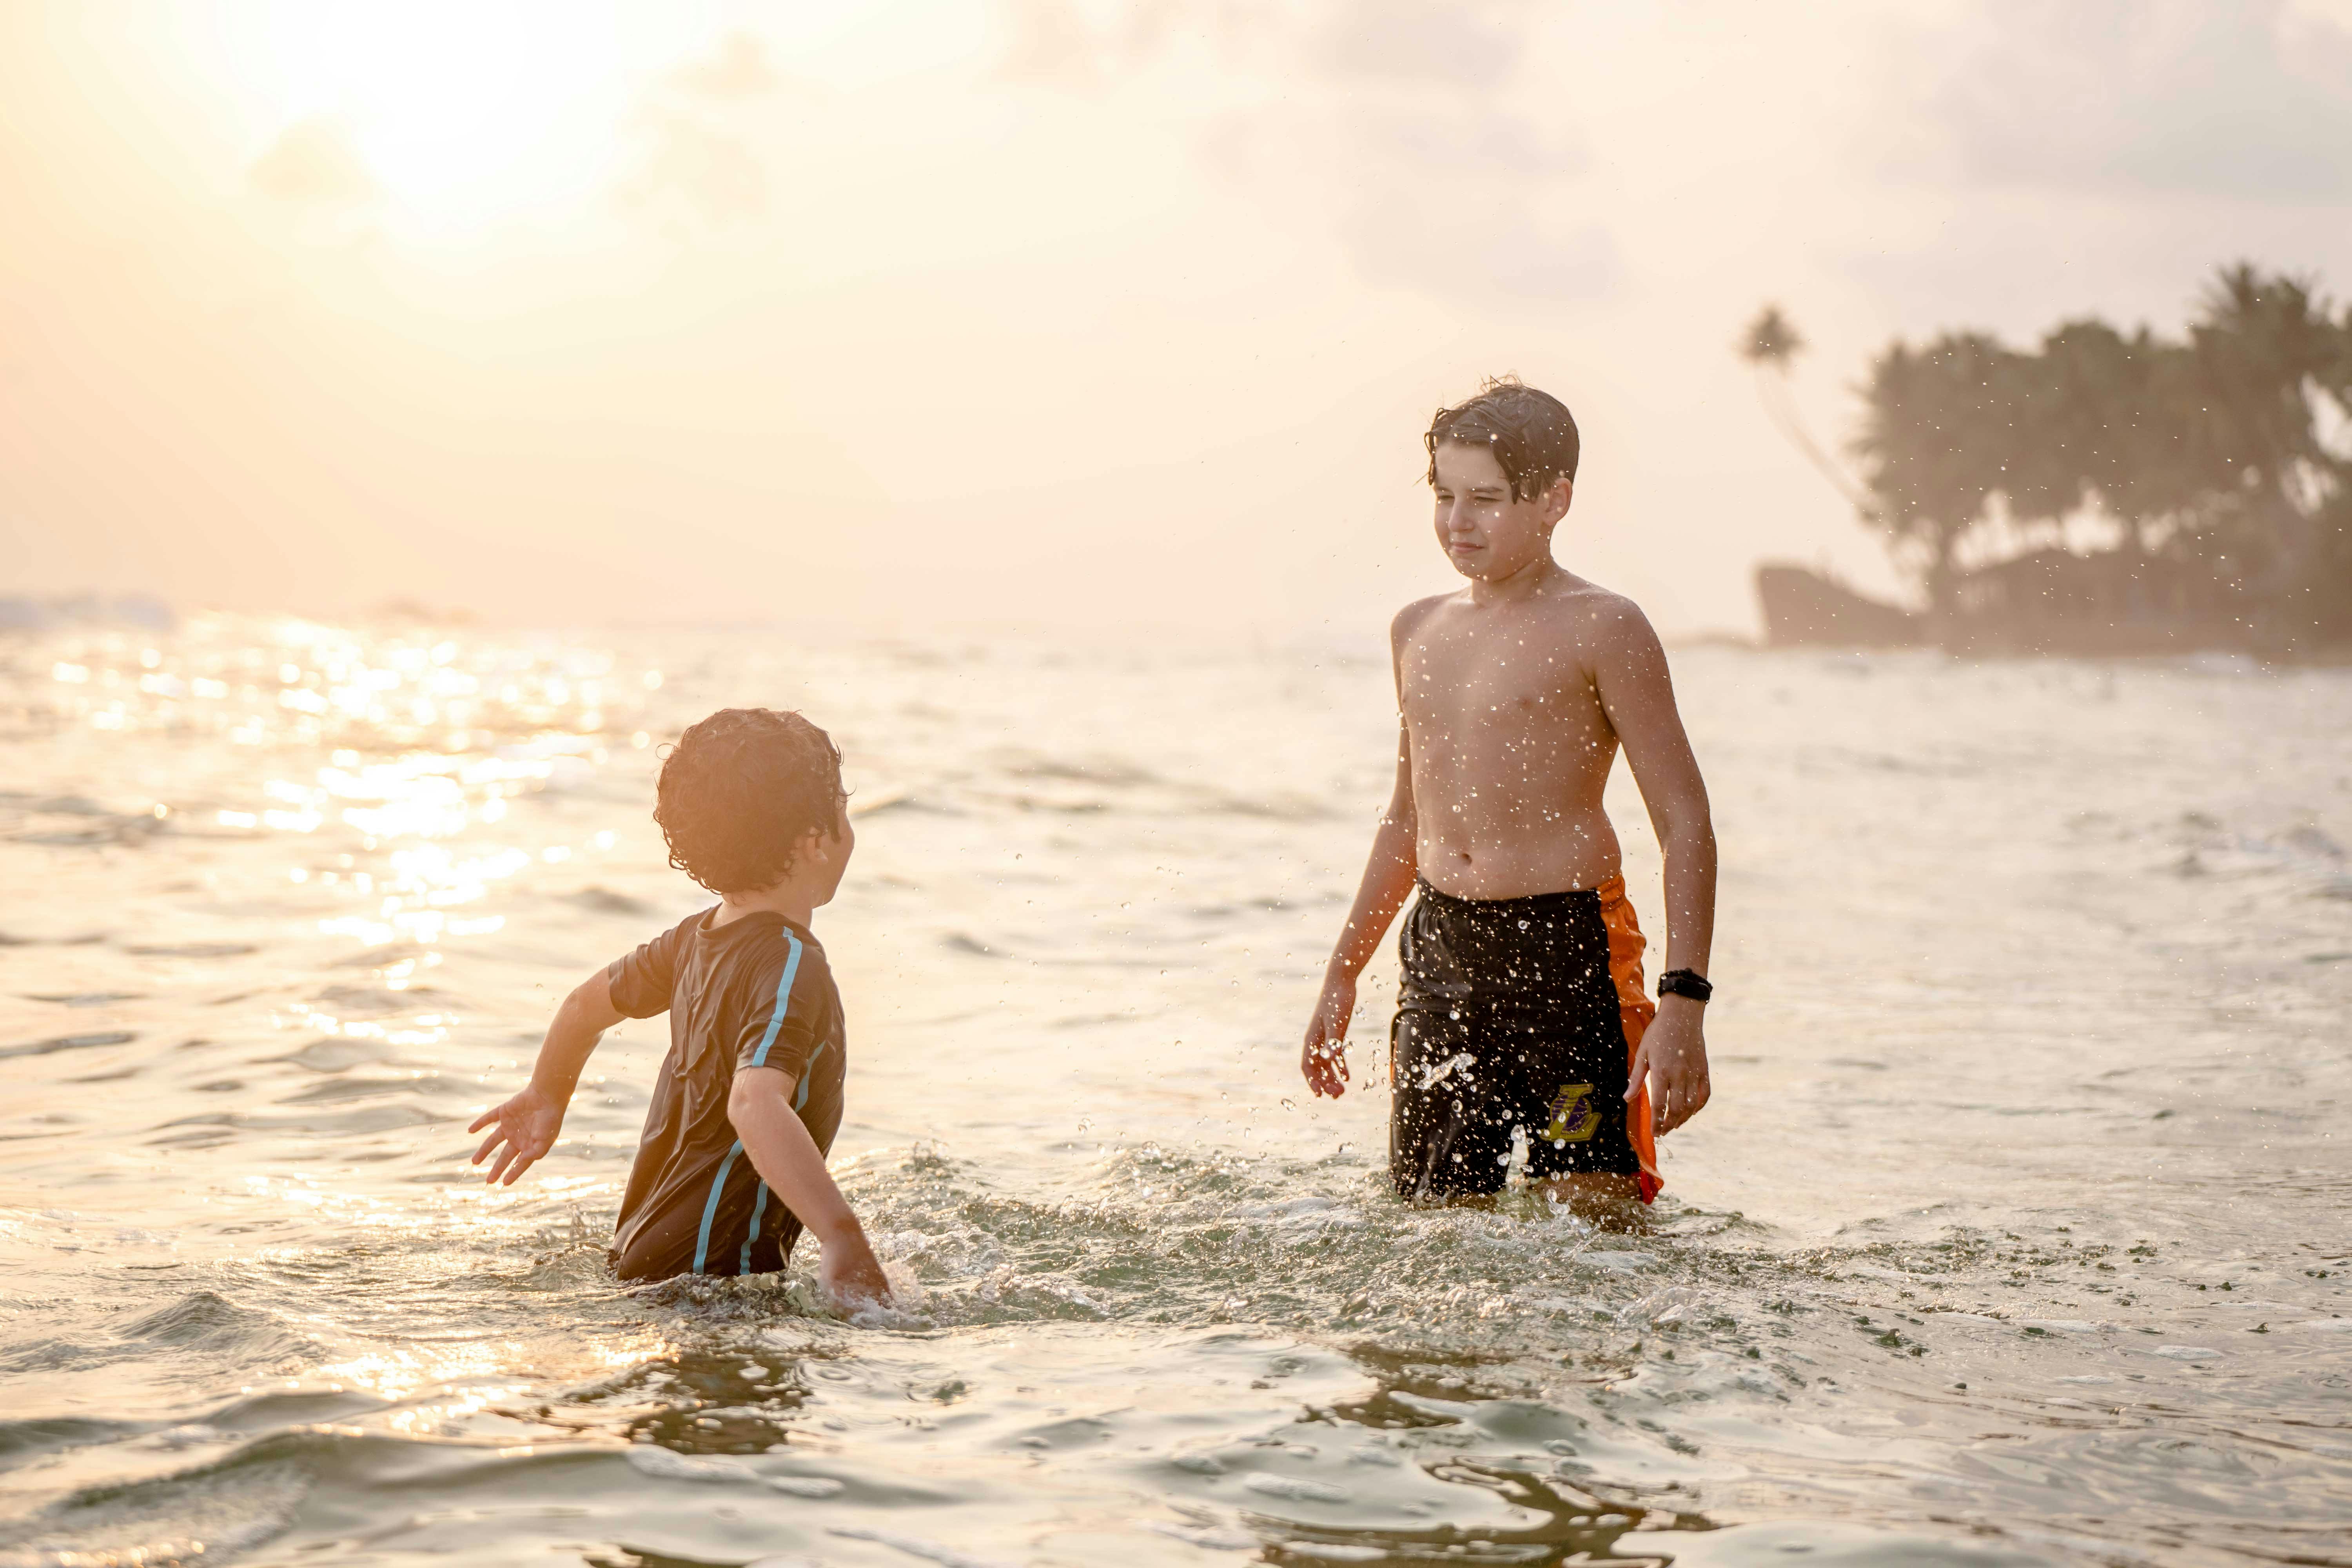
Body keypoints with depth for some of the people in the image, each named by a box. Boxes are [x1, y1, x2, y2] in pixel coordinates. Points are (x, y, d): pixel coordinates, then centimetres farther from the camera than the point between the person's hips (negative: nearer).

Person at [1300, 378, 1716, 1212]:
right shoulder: (1419, 629, 14)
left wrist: (1683, 1001, -18)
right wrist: (1343, 975, 26)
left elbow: (1685, 822, -9)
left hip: (1565, 953, -6)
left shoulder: (1599, 629, -6)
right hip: (1439, 953, 6)